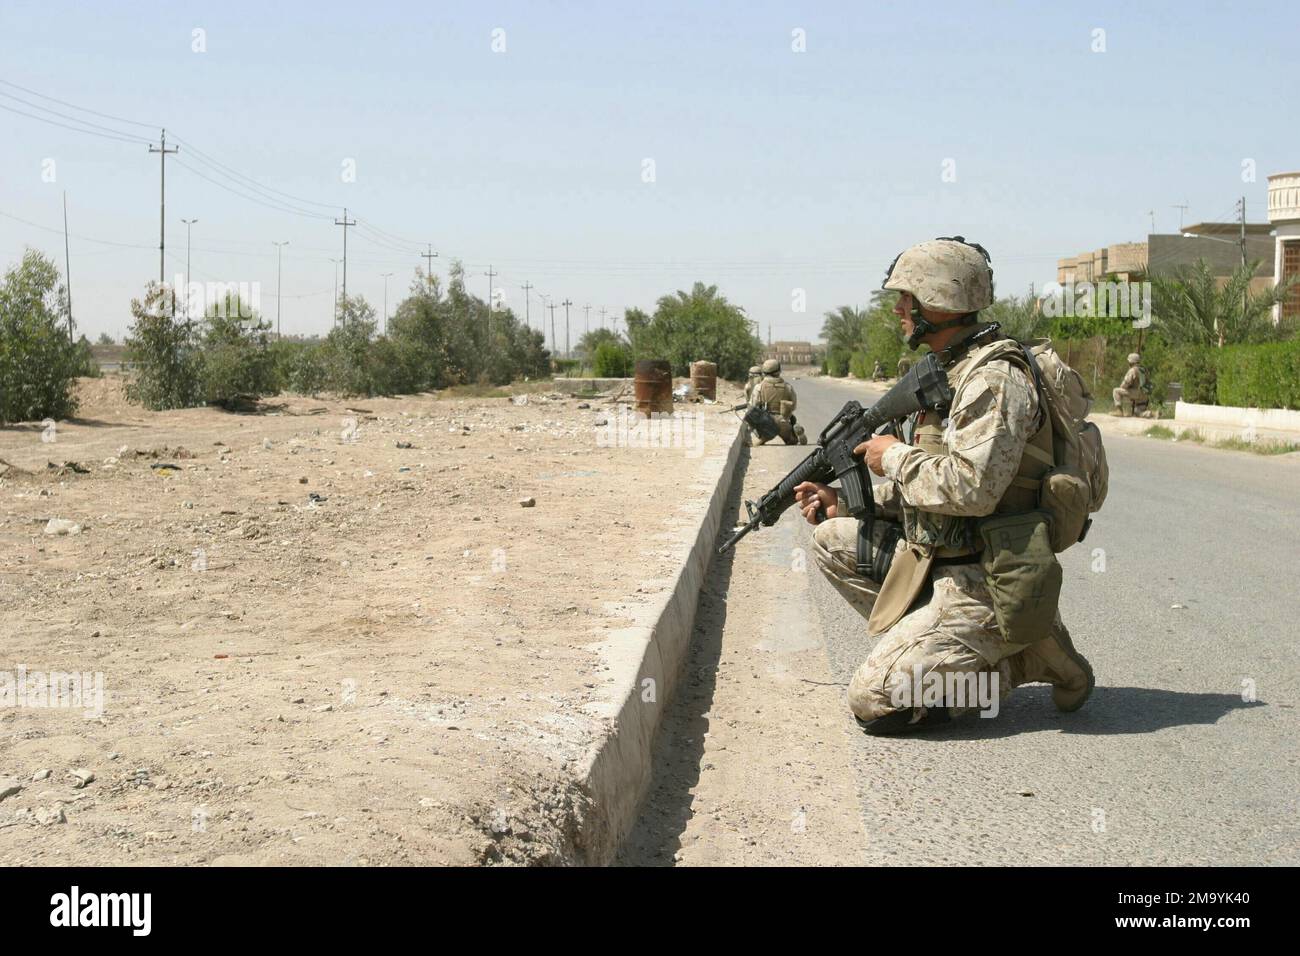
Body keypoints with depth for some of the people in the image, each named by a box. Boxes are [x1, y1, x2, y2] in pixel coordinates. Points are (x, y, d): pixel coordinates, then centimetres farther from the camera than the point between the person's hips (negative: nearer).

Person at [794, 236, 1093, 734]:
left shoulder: (995, 379, -19)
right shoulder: (946, 371, 13)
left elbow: (971, 487, -31)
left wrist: (894, 458, -15)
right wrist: (845, 501, 9)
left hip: (983, 583, -10)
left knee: (872, 702, -15)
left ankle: (1021, 660, -1)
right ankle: (922, 645, 8)